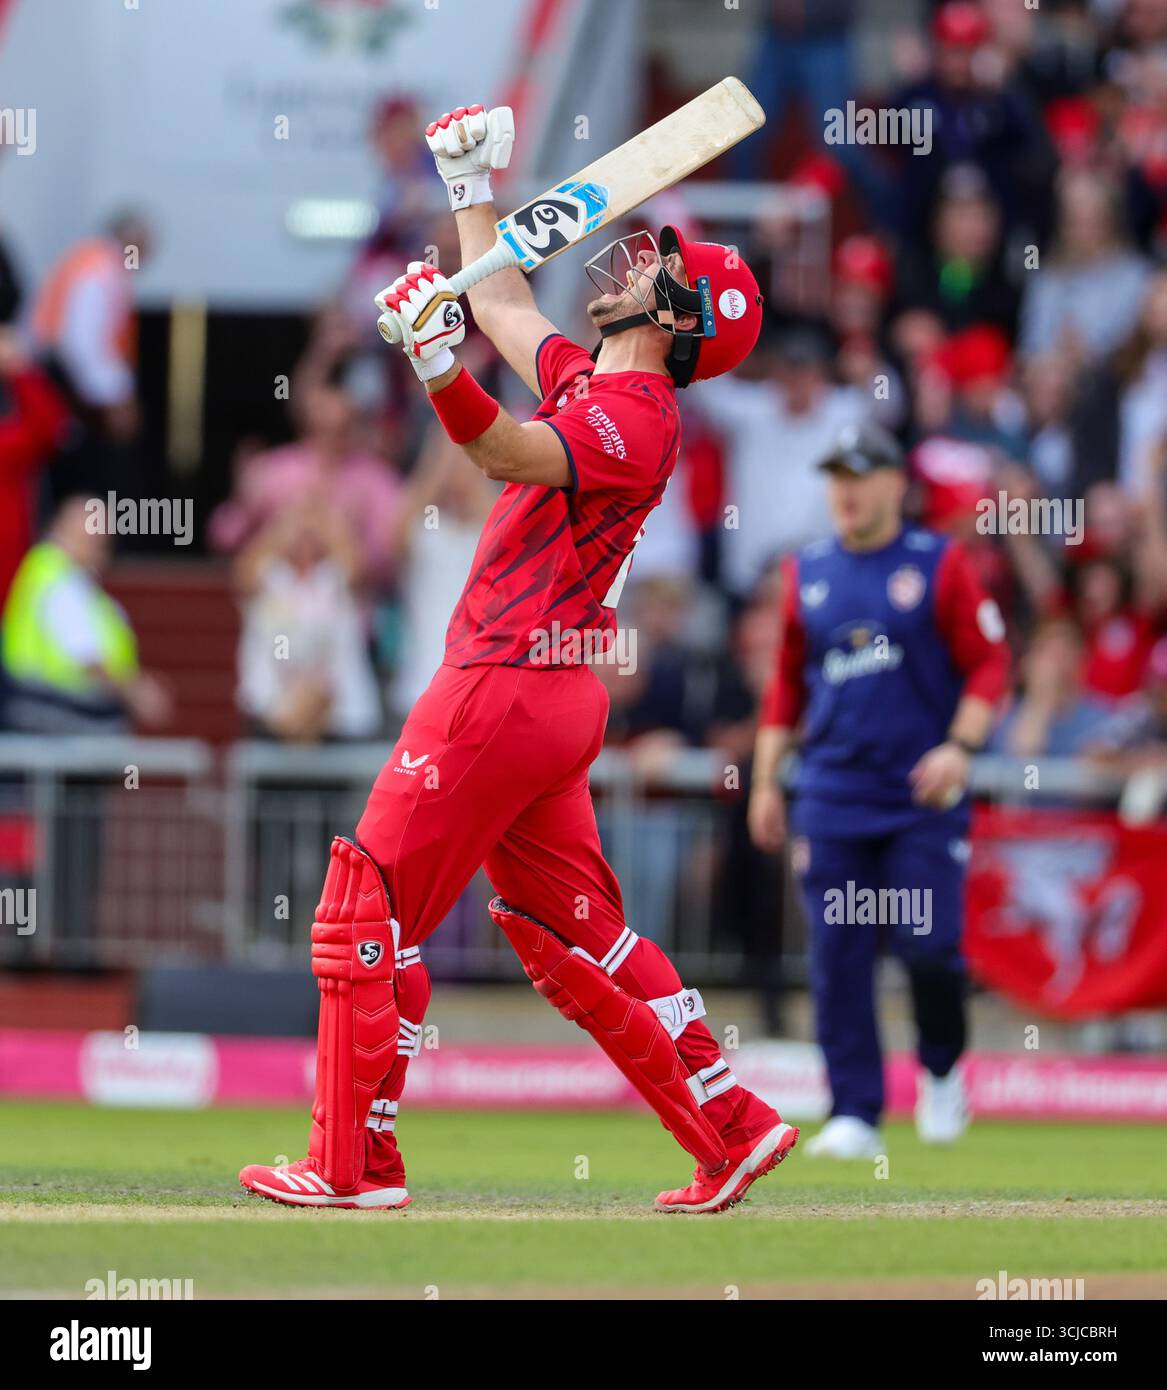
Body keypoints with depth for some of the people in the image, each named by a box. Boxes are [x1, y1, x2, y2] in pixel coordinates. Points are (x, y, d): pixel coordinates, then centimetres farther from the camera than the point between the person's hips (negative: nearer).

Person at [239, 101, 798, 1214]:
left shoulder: (633, 415, -14)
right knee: (572, 932, 13)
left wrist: (437, 365, -46)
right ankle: (730, 1126, 13)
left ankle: (354, 1162, 1)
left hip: (505, 693, -10)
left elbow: (507, 453, -32)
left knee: (367, 913, -4)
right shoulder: (589, 386, 15)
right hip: (550, 700, 10)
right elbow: (503, 309, 33)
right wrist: (472, 184, 33)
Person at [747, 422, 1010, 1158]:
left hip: (924, 799, -3)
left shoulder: (938, 564, 1)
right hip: (832, 797, 3)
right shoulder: (808, 573, 12)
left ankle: (942, 1071, 17)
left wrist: (961, 746, -15)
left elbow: (990, 663, -1)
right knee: (839, 959, -3)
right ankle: (855, 1115, 1)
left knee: (930, 949, -10)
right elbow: (787, 682, 18)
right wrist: (766, 780, 12)